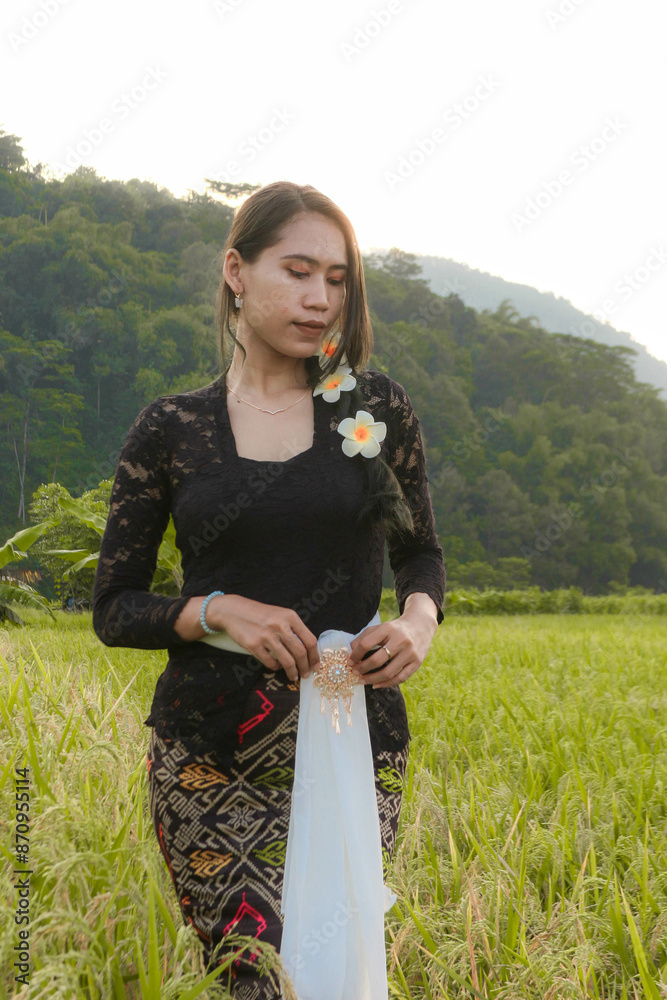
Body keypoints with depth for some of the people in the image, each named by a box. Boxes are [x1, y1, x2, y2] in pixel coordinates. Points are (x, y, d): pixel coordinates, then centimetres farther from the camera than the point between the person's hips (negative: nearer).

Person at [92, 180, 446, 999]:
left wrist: (419, 621, -7)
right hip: (209, 753, 0)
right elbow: (113, 608, 7)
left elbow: (420, 553, 15)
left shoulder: (378, 408, 6)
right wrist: (216, 611, -11)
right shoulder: (170, 430, 4)